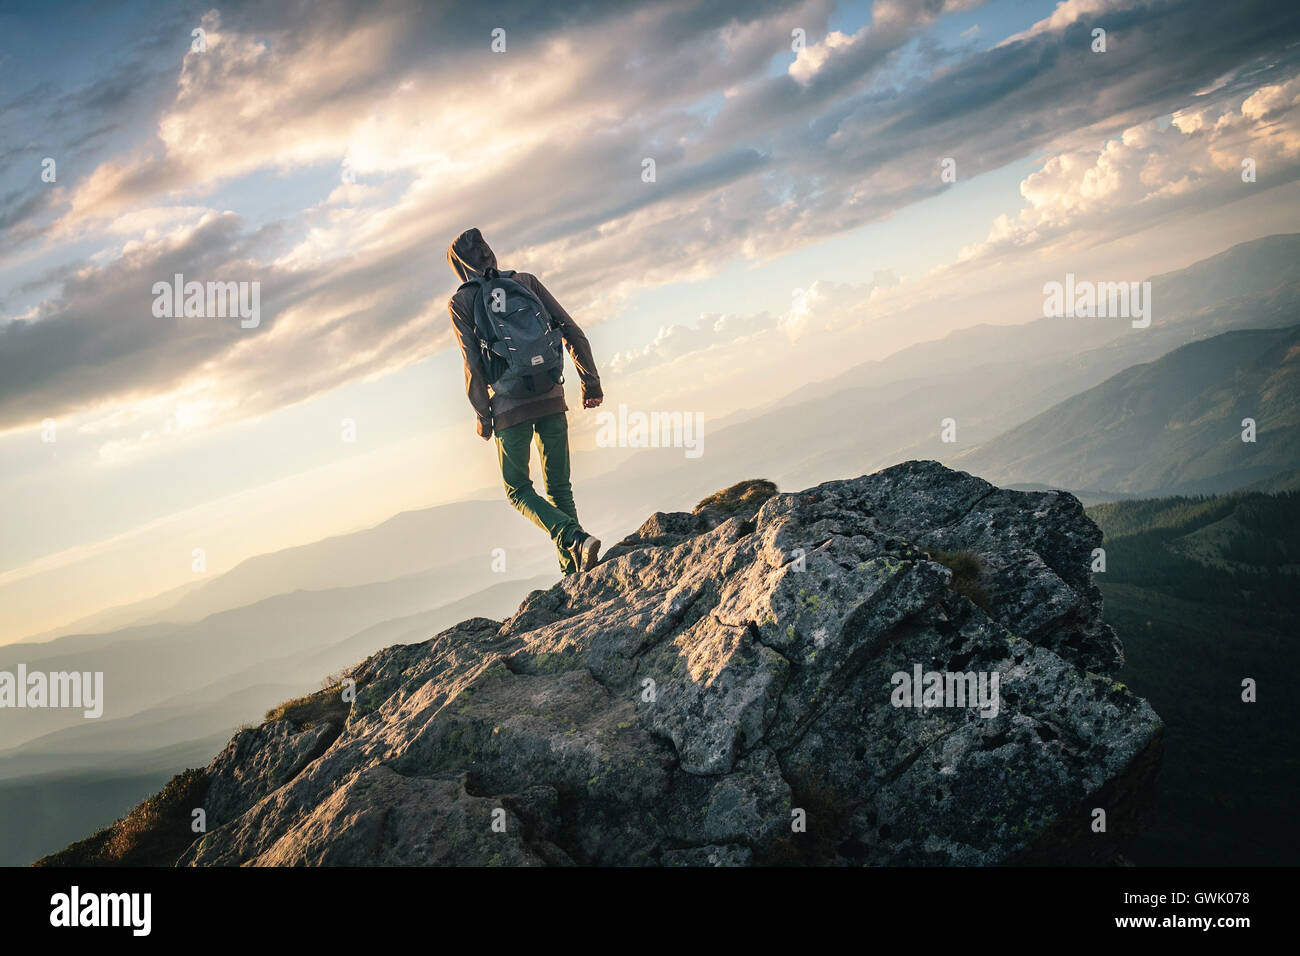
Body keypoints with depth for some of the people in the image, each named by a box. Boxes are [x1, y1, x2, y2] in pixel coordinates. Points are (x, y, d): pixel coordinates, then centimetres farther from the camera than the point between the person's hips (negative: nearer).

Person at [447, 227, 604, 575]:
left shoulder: (461, 302, 0)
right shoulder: (526, 282, 9)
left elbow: (472, 363, -8)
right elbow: (572, 331, 4)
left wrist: (483, 416, 1)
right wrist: (591, 382, 11)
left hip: (510, 407, -3)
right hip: (552, 399, 3)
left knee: (518, 489, 11)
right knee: (559, 488, 14)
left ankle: (574, 539, -13)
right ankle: (573, 569, 8)